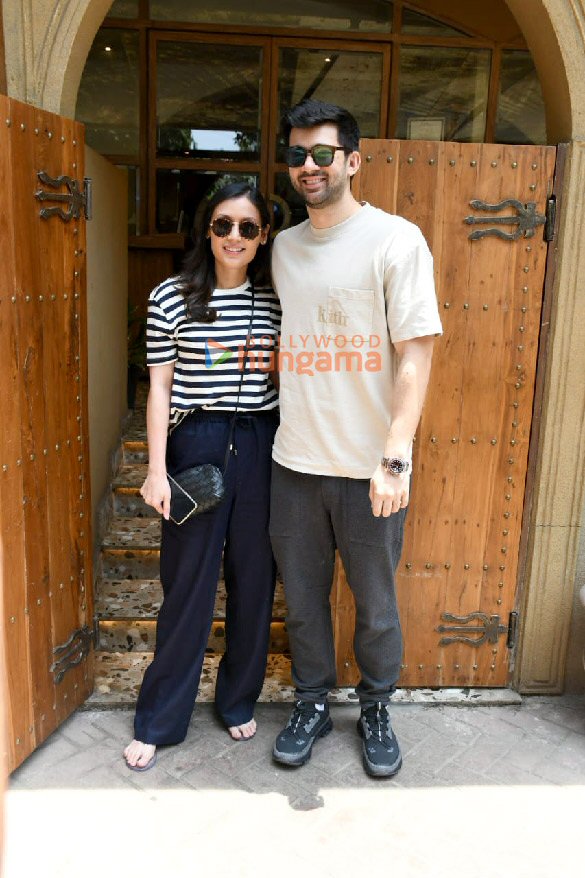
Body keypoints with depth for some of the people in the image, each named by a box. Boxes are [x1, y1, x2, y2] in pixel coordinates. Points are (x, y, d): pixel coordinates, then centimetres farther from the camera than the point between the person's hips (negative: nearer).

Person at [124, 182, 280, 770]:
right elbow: (160, 387, -2)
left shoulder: (276, 301, 6)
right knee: (187, 583, 5)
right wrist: (157, 471, -6)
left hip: (261, 445, 3)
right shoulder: (172, 298, -1)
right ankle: (158, 721, 24)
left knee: (253, 579, 11)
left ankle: (238, 700, 33)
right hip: (196, 444, -2)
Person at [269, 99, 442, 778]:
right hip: (294, 463, 4)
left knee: (376, 604, 11)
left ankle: (376, 710, 36)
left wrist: (394, 458, -18)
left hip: (368, 466, -4)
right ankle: (312, 704, 37)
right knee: (302, 598, 15)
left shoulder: (395, 239, -6)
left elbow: (416, 354, -11)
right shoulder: (283, 247, 9)